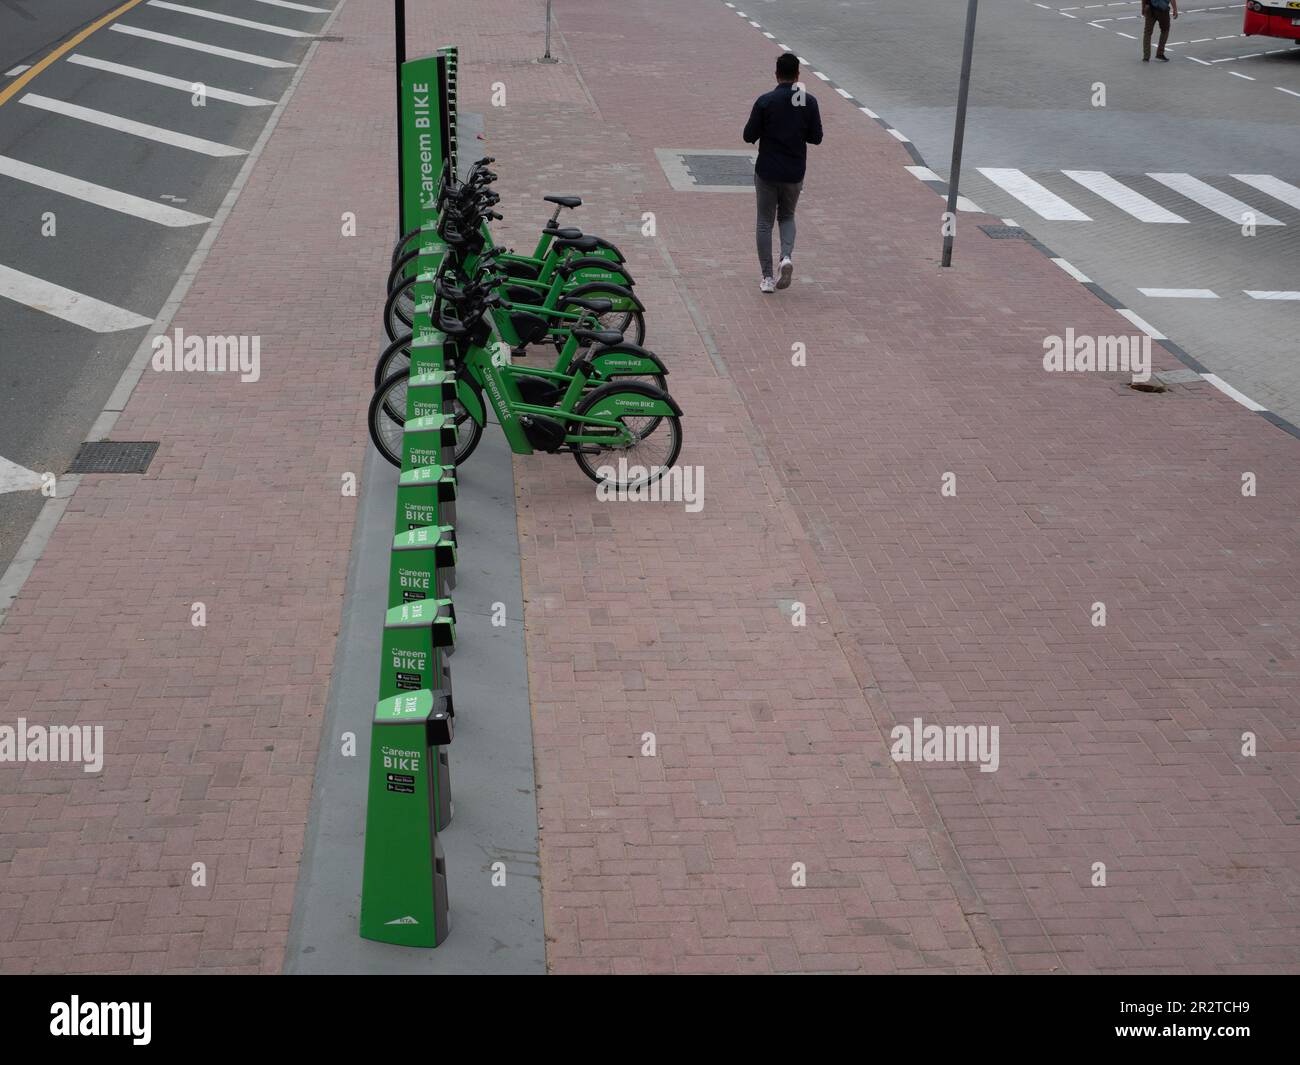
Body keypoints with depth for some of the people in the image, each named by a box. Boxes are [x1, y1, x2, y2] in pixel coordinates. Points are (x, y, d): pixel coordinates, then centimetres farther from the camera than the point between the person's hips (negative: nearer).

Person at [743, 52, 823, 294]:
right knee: (787, 216, 22)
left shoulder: (765, 101, -12)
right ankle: (787, 257, -5)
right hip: (795, 172, 2)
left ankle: (767, 277, 7)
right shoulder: (809, 102, -5)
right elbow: (816, 137, 0)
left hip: (767, 171, -2)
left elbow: (749, 136, -9)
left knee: (764, 222, 10)